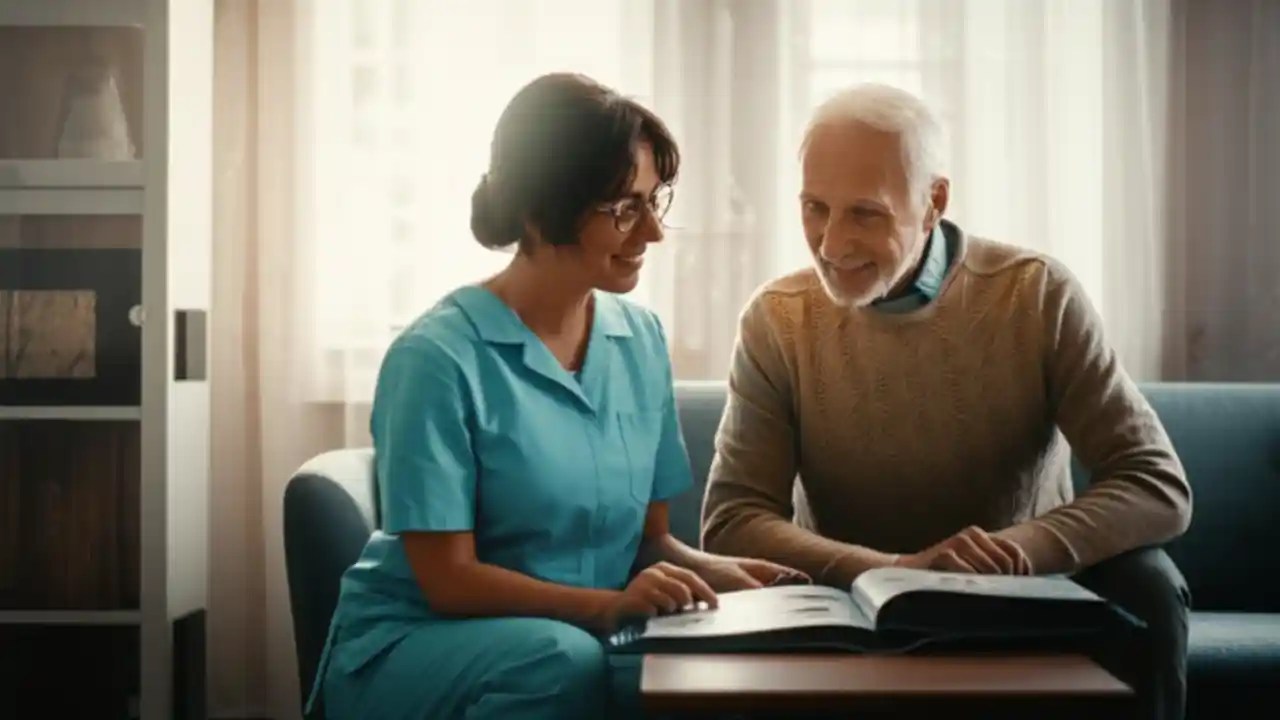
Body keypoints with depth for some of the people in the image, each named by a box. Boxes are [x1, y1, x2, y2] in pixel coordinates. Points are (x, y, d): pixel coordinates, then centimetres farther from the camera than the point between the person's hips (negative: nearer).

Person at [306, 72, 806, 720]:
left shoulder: (641, 340, 5)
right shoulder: (438, 358, -15)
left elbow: (647, 539, 10)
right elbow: (448, 579, -16)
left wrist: (712, 570, -12)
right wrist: (606, 604, -29)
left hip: (584, 636, 5)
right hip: (414, 643, -5)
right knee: (562, 661, -37)